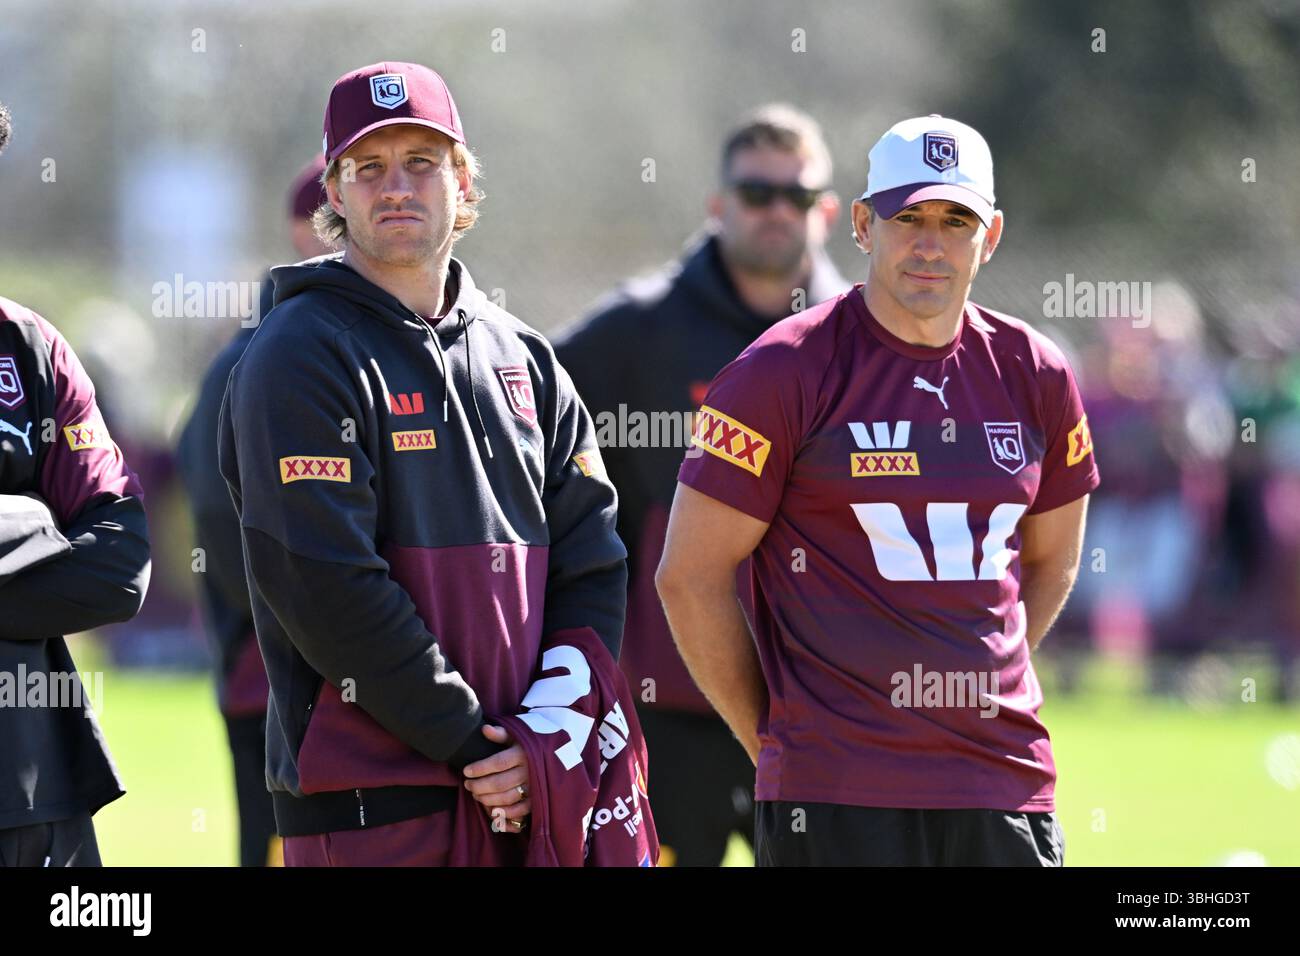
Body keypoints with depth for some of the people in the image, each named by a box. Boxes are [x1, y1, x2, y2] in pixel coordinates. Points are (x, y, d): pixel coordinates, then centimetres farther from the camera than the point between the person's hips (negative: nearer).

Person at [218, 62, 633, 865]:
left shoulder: (521, 357, 16)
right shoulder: (300, 359, -5)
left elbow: (590, 564, 11)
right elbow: (327, 585, -13)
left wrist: (553, 734, -4)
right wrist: (470, 740, -13)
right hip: (369, 801, -5)